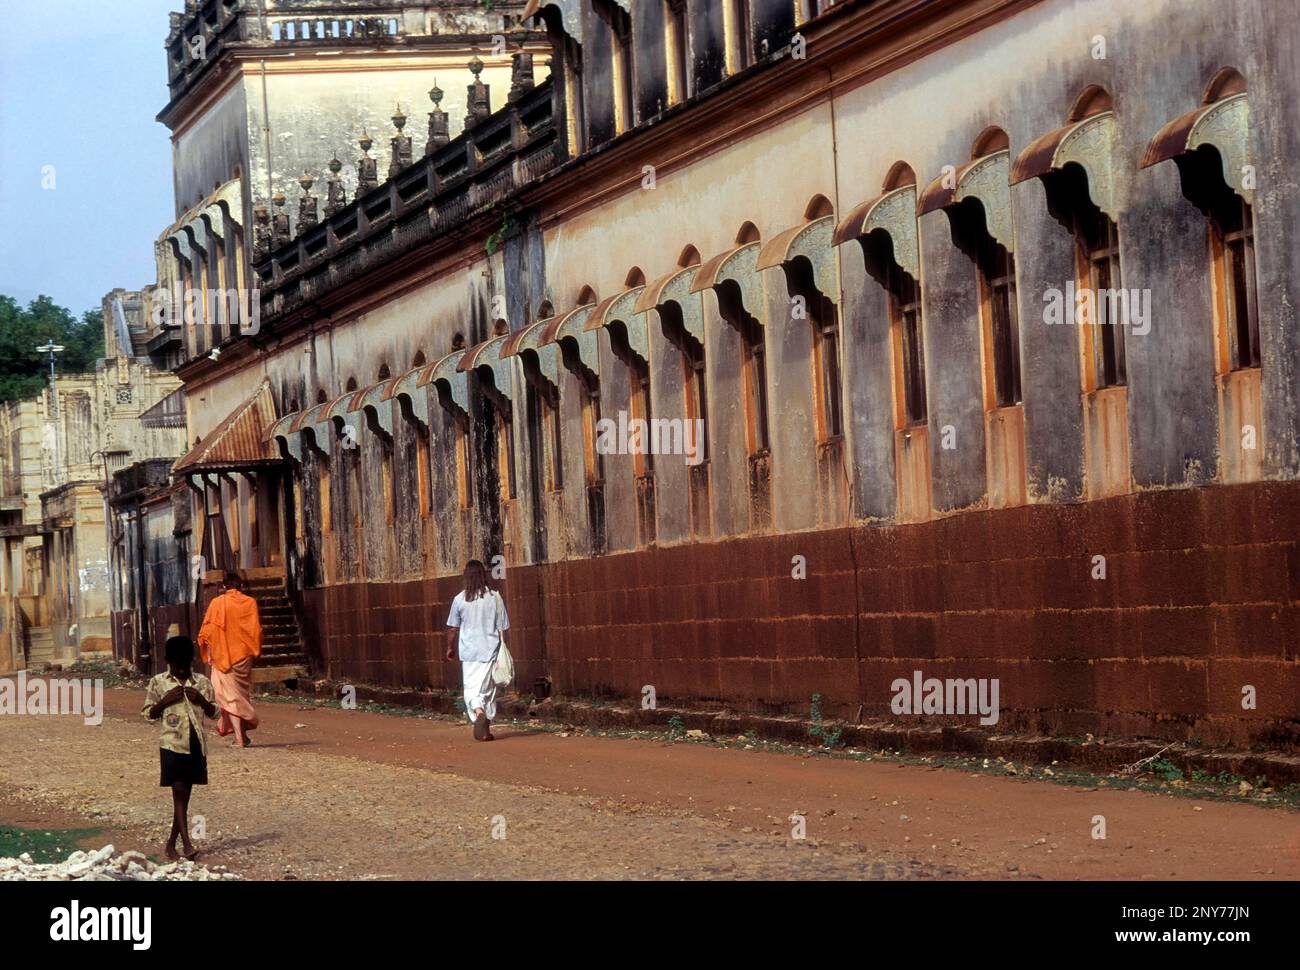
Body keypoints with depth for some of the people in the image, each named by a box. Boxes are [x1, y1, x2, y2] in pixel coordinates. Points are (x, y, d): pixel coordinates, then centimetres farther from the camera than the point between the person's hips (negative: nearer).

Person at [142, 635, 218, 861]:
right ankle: (187, 845, -16)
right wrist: (165, 701, -11)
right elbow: (148, 713, 5)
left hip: (196, 744, 3)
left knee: (185, 795, 9)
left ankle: (171, 843, 20)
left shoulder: (202, 682, 7)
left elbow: (215, 713, 11)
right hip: (173, 744, -3)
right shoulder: (158, 683, 2)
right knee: (179, 793, -10)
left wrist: (202, 701, -8)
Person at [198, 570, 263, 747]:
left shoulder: (217, 603, -3)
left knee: (230, 695, -2)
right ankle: (243, 735, 18)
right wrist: (256, 652, 11)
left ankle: (239, 738, -11)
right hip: (244, 654, 2)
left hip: (223, 655, -2)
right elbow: (256, 630, 0)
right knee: (243, 692, 17)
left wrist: (208, 654, 3)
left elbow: (206, 632, -5)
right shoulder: (250, 603, 1)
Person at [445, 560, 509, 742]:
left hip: (468, 651, -1)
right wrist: (502, 651, 11)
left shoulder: (460, 599, -3)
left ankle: (479, 713, -26)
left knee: (471, 688, 2)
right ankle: (485, 728, 14)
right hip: (491, 650, 1)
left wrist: (450, 648, 18)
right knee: (488, 689, 10)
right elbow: (502, 627, 1)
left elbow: (452, 628, 3)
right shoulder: (495, 597, -3)